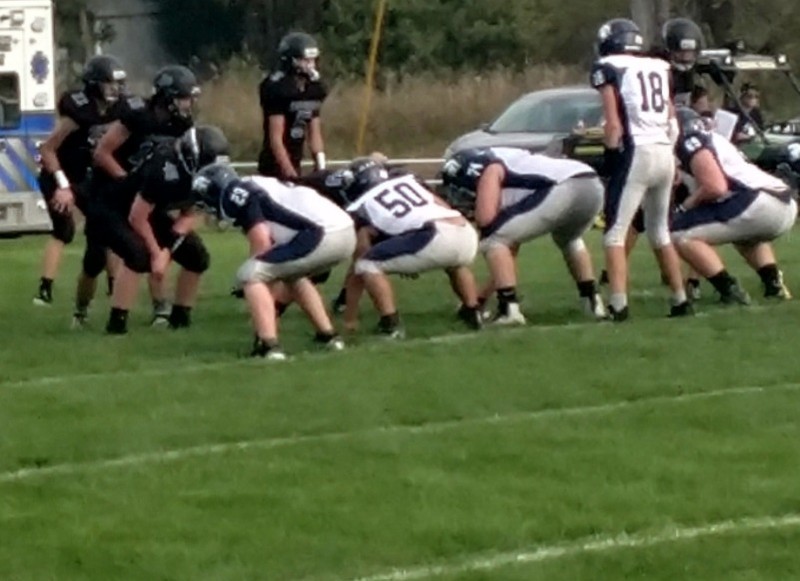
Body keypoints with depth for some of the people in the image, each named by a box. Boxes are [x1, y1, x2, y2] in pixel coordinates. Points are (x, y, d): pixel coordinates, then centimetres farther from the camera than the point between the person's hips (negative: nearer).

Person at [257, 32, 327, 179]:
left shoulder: (314, 89, 8)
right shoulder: (277, 88, -16)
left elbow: (315, 134, 13)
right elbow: (276, 138, -19)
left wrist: (321, 170, 4)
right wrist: (290, 174, -23)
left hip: (295, 165, 8)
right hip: (275, 168, -8)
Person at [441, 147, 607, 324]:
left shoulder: (490, 168, 13)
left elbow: (486, 219, -5)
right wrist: (482, 297, 45)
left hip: (563, 190, -9)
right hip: (593, 186, 9)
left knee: (493, 241, 6)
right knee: (568, 240, 42)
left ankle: (509, 309, -4)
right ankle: (593, 302, 35)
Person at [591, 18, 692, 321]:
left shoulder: (609, 69, 0)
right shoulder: (659, 68, 16)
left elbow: (614, 124, -8)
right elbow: (672, 121, 16)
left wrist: (611, 156, -2)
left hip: (636, 153, -6)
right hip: (665, 153, 6)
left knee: (615, 233, -6)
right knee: (660, 232, 20)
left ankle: (618, 305, -18)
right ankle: (680, 301, 24)